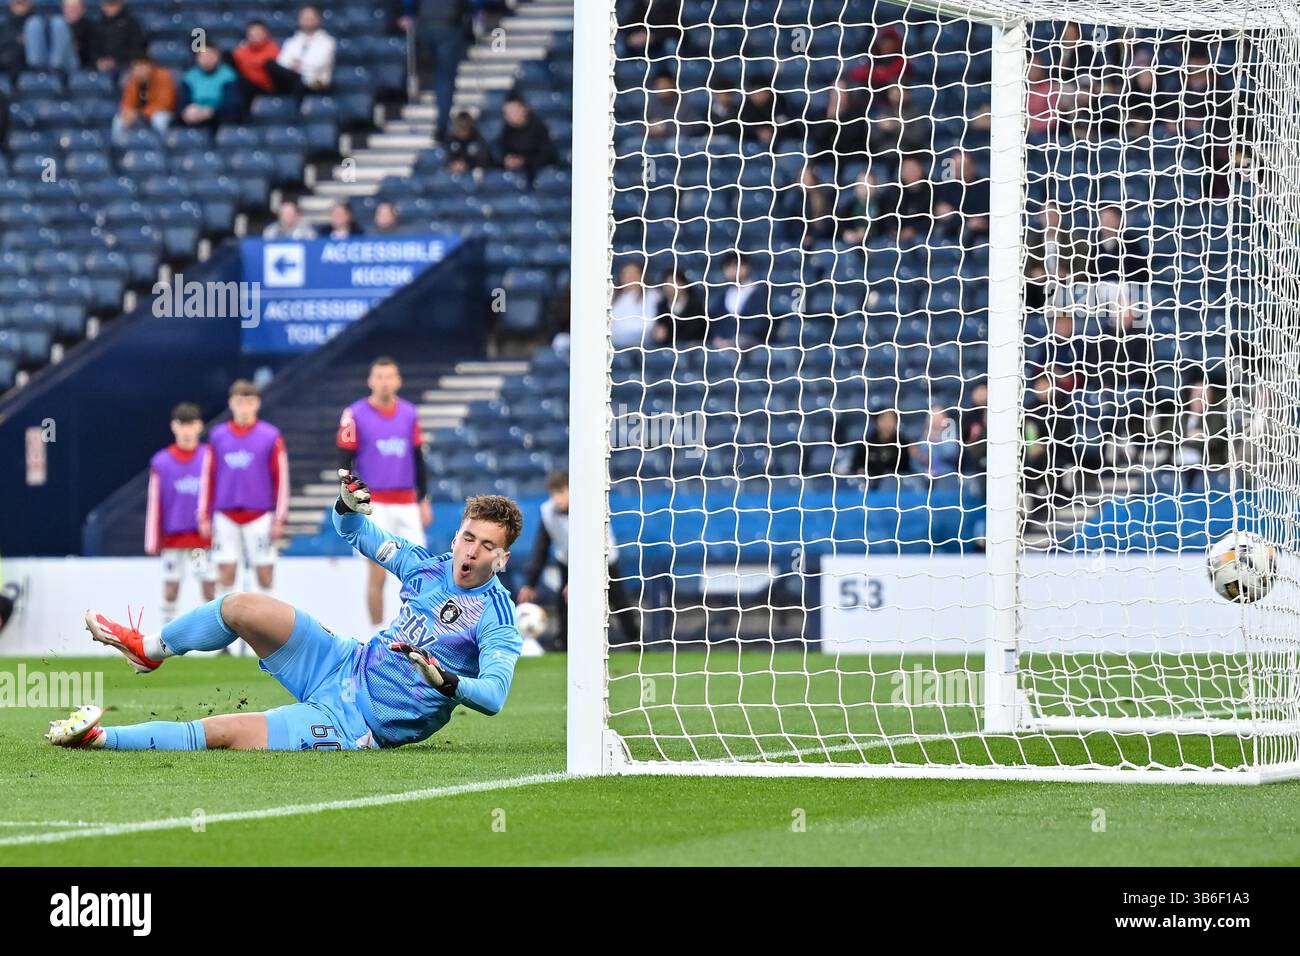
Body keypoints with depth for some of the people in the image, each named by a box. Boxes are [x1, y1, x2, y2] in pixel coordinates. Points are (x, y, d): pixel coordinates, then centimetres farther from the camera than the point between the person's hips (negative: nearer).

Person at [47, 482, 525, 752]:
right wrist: (349, 506, -5)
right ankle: (149, 649, 21)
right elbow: (358, 533, 17)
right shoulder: (425, 565, 4)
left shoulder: (498, 620, -16)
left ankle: (97, 737, -5)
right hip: (345, 665, 6)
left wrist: (446, 680, -46)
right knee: (243, 607, -7)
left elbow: (494, 696, -28)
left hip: (358, 724, -6)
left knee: (221, 732, -17)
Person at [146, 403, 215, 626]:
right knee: (171, 584, 3)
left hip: (203, 534, 0)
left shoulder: (208, 457, 1)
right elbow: (154, 501, 2)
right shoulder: (161, 462, 0)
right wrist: (152, 540, 1)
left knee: (209, 583, -2)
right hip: (173, 535, 0)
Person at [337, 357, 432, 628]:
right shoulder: (355, 415, -3)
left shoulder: (409, 413, 9)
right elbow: (345, 463, -2)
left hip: (407, 504, 4)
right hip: (373, 503, -4)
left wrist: (424, 499, 12)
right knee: (377, 573, -4)